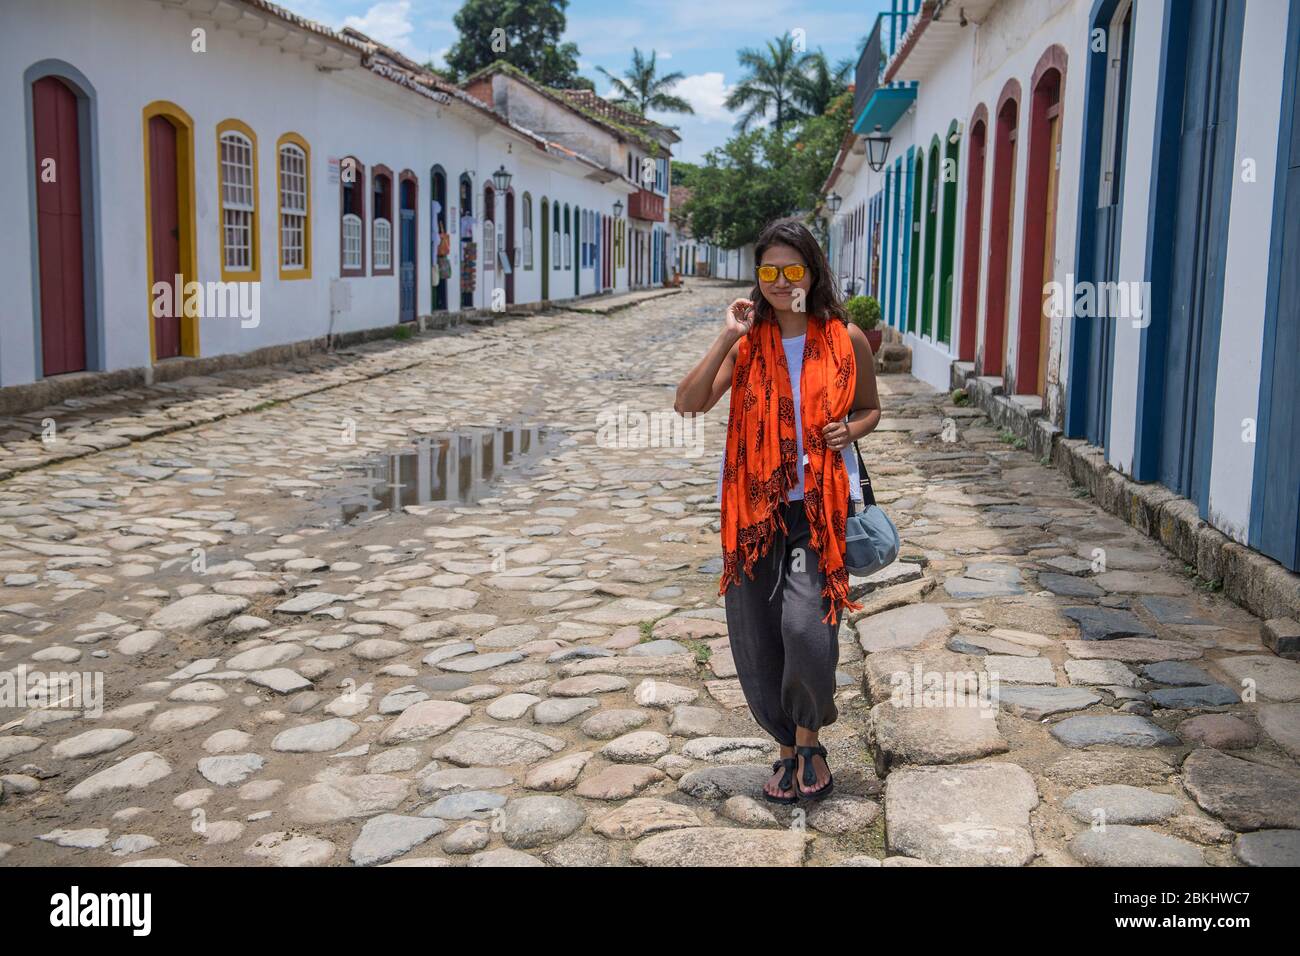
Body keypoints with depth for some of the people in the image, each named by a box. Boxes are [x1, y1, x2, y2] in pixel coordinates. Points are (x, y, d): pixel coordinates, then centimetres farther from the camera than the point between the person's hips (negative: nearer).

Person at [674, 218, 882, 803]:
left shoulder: (846, 339, 2)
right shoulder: (748, 342, 3)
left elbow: (870, 408, 16)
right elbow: (688, 403, -8)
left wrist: (851, 430, -6)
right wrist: (726, 338, -14)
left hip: (820, 502, -2)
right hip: (753, 502, 2)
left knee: (806, 624, -19)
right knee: (754, 637, 7)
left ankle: (808, 740, 10)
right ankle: (789, 747, 30)